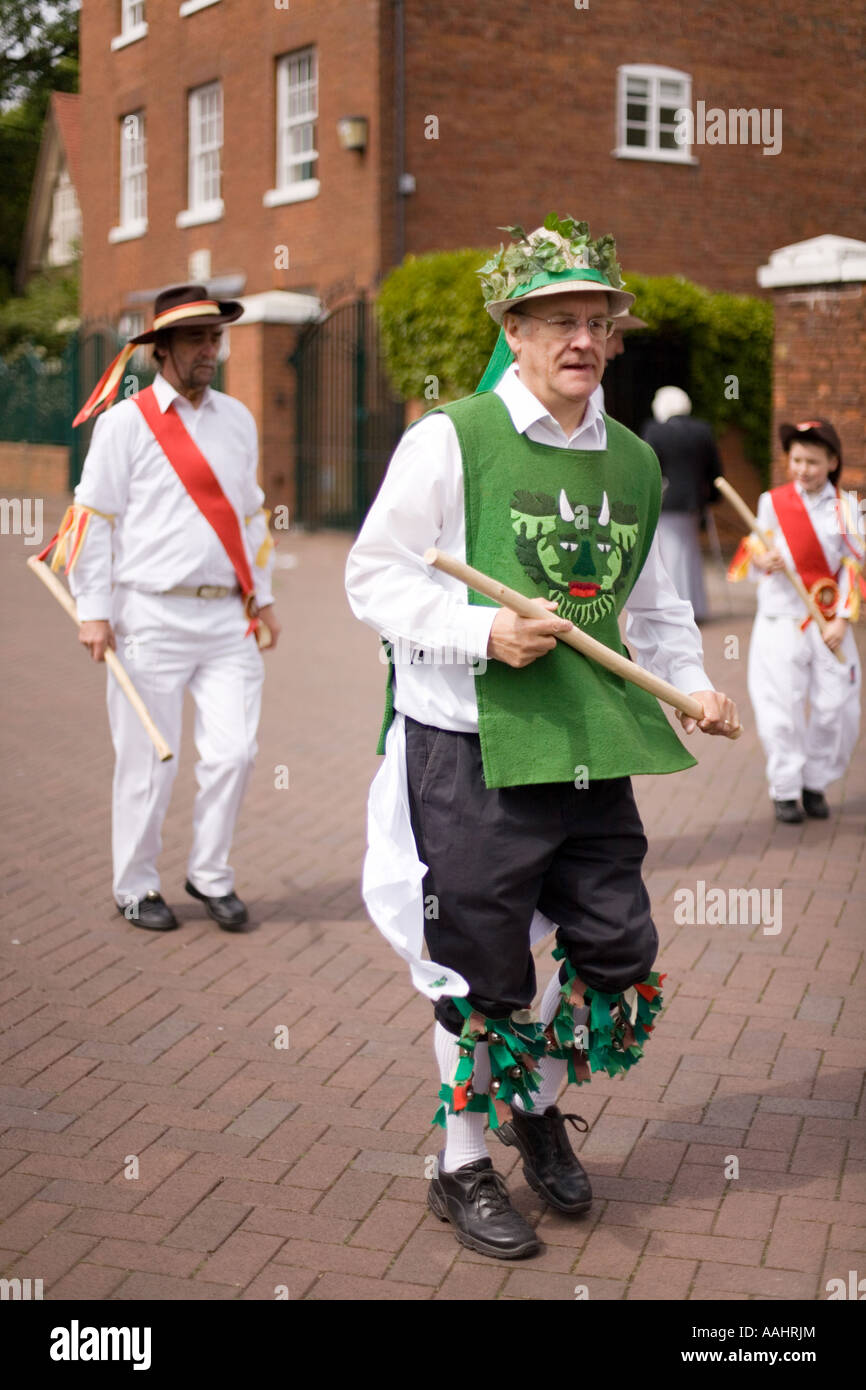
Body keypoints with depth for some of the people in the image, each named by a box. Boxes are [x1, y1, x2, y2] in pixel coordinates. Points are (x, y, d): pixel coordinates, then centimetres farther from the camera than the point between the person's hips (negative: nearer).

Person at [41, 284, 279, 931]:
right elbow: (94, 517, -1)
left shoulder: (238, 419, 14)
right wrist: (94, 611, -6)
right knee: (149, 761, 2)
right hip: (153, 617, -4)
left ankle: (211, 876, 19)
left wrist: (263, 596, 19)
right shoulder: (125, 421, -1)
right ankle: (136, 887, 19)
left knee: (233, 750, 0)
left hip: (228, 616, 4)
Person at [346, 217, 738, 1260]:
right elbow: (374, 581, -7)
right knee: (482, 972, 5)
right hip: (472, 751, -5)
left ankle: (539, 1107, 39)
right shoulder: (449, 440, -8)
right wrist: (485, 633, -19)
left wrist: (693, 682, 5)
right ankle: (463, 1170, 27)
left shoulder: (634, 464, 10)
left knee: (617, 954, 10)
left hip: (592, 749, 6)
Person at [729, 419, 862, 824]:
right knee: (781, 709, -2)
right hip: (782, 620, -1)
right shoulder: (772, 502, 1)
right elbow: (754, 556, 6)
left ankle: (815, 783, 19)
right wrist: (762, 561, -18)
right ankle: (785, 790, 10)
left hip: (829, 626, 1)